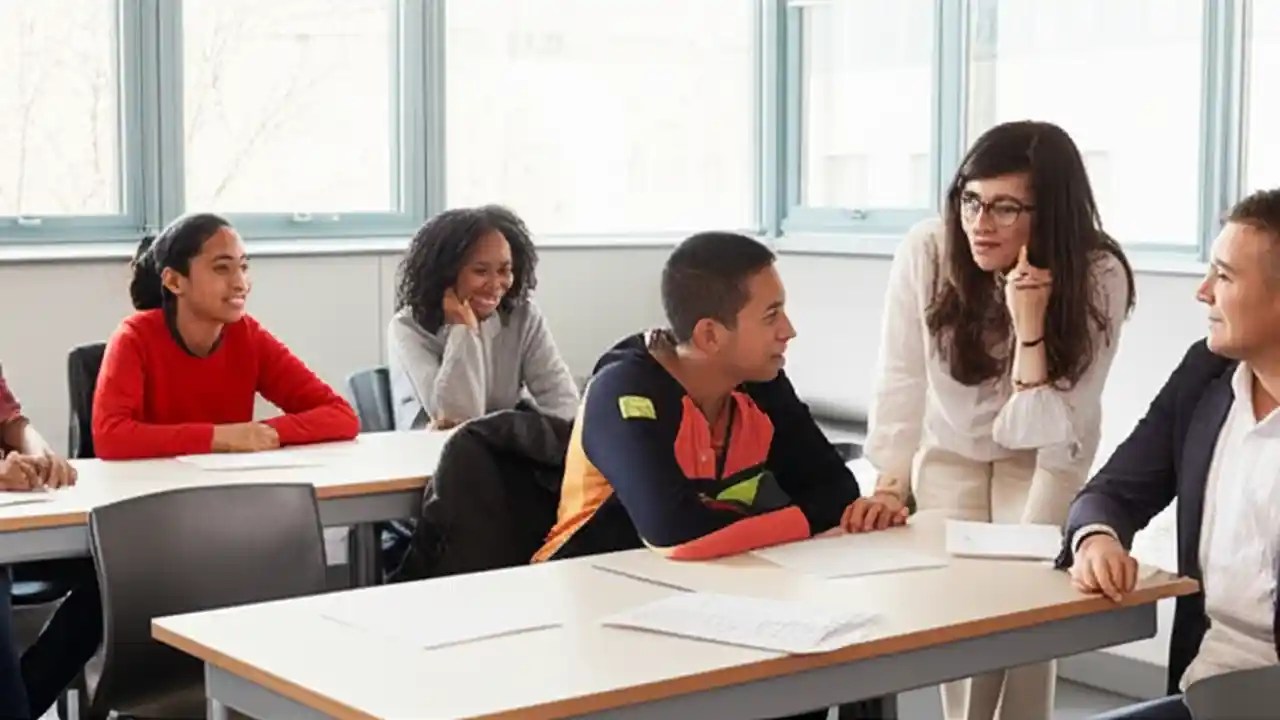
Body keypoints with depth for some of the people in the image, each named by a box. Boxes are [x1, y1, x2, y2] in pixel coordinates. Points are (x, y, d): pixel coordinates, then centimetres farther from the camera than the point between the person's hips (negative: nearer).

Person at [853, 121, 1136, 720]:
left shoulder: (1098, 277, -26)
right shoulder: (926, 250, -26)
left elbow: (1049, 428, -27)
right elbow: (901, 379, -18)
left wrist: (1030, 325, -38)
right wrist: (891, 485, -26)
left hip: (1040, 461, 0)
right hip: (949, 452, 1)